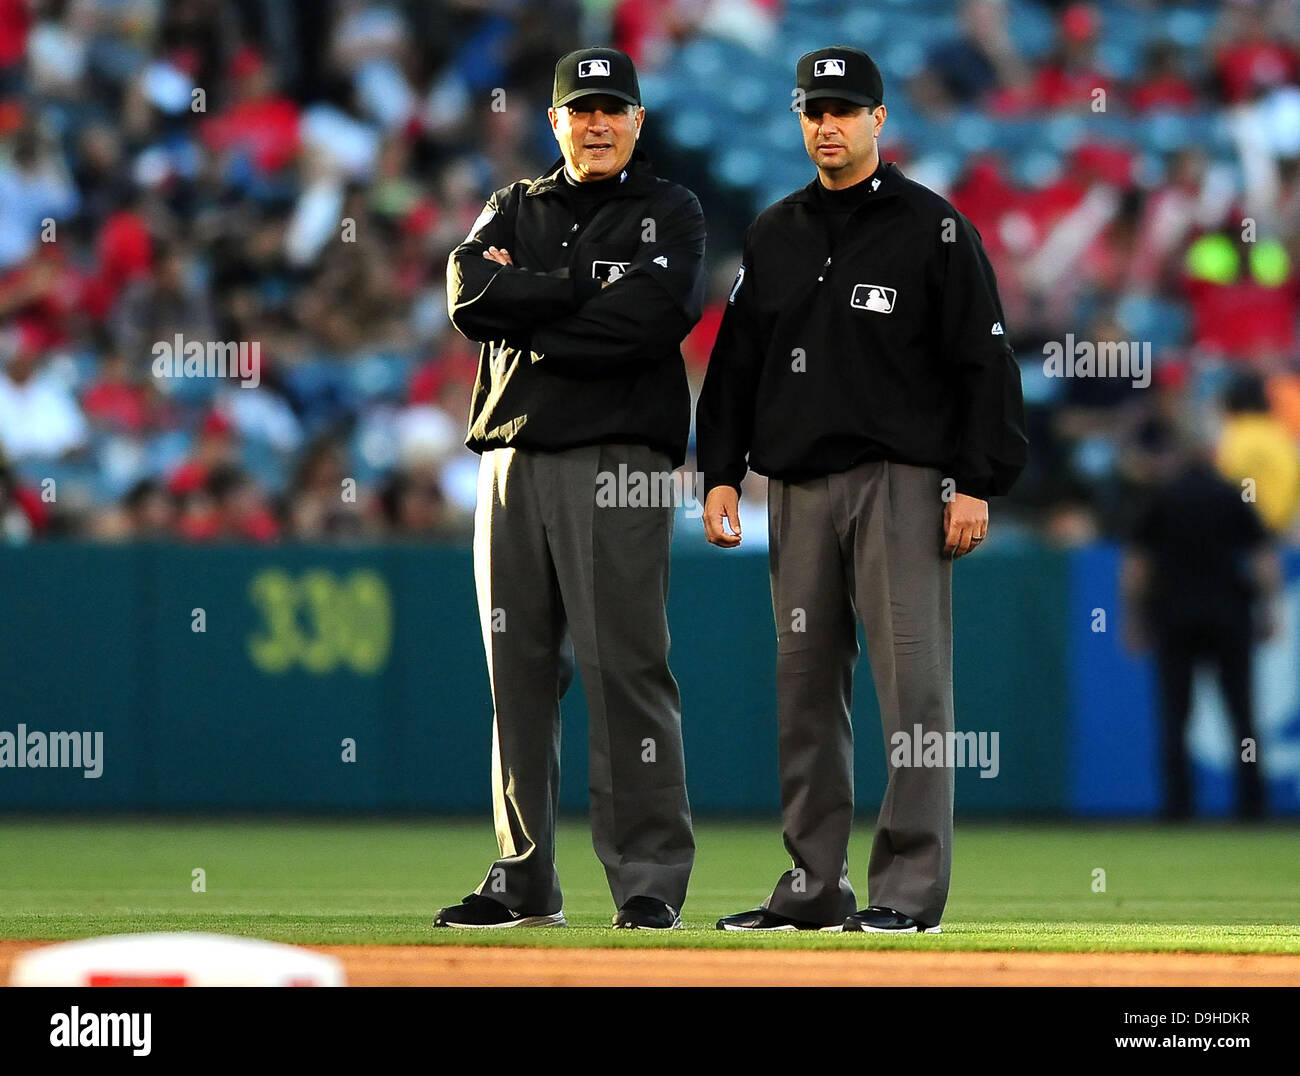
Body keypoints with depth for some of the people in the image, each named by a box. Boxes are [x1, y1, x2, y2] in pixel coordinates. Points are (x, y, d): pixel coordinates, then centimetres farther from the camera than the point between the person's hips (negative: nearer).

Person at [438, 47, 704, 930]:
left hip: (618, 458, -4)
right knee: (519, 671, 4)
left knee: (627, 667, -10)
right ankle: (525, 882, 9)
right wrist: (586, 289, -8)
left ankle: (651, 882, -9)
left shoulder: (670, 214, 7)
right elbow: (468, 293, -1)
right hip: (514, 459, 5)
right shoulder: (516, 210, 19)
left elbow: (652, 319, -12)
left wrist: (524, 315, -5)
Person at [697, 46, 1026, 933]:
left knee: (912, 679, -8)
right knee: (805, 683, 6)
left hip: (901, 483, -5)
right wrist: (722, 473, 9)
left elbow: (985, 361, -4)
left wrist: (977, 484, -11)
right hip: (799, 485, 5)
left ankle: (910, 887, -8)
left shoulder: (933, 229, -1)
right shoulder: (775, 236, 15)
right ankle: (815, 886, 11)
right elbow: (735, 361, 19)